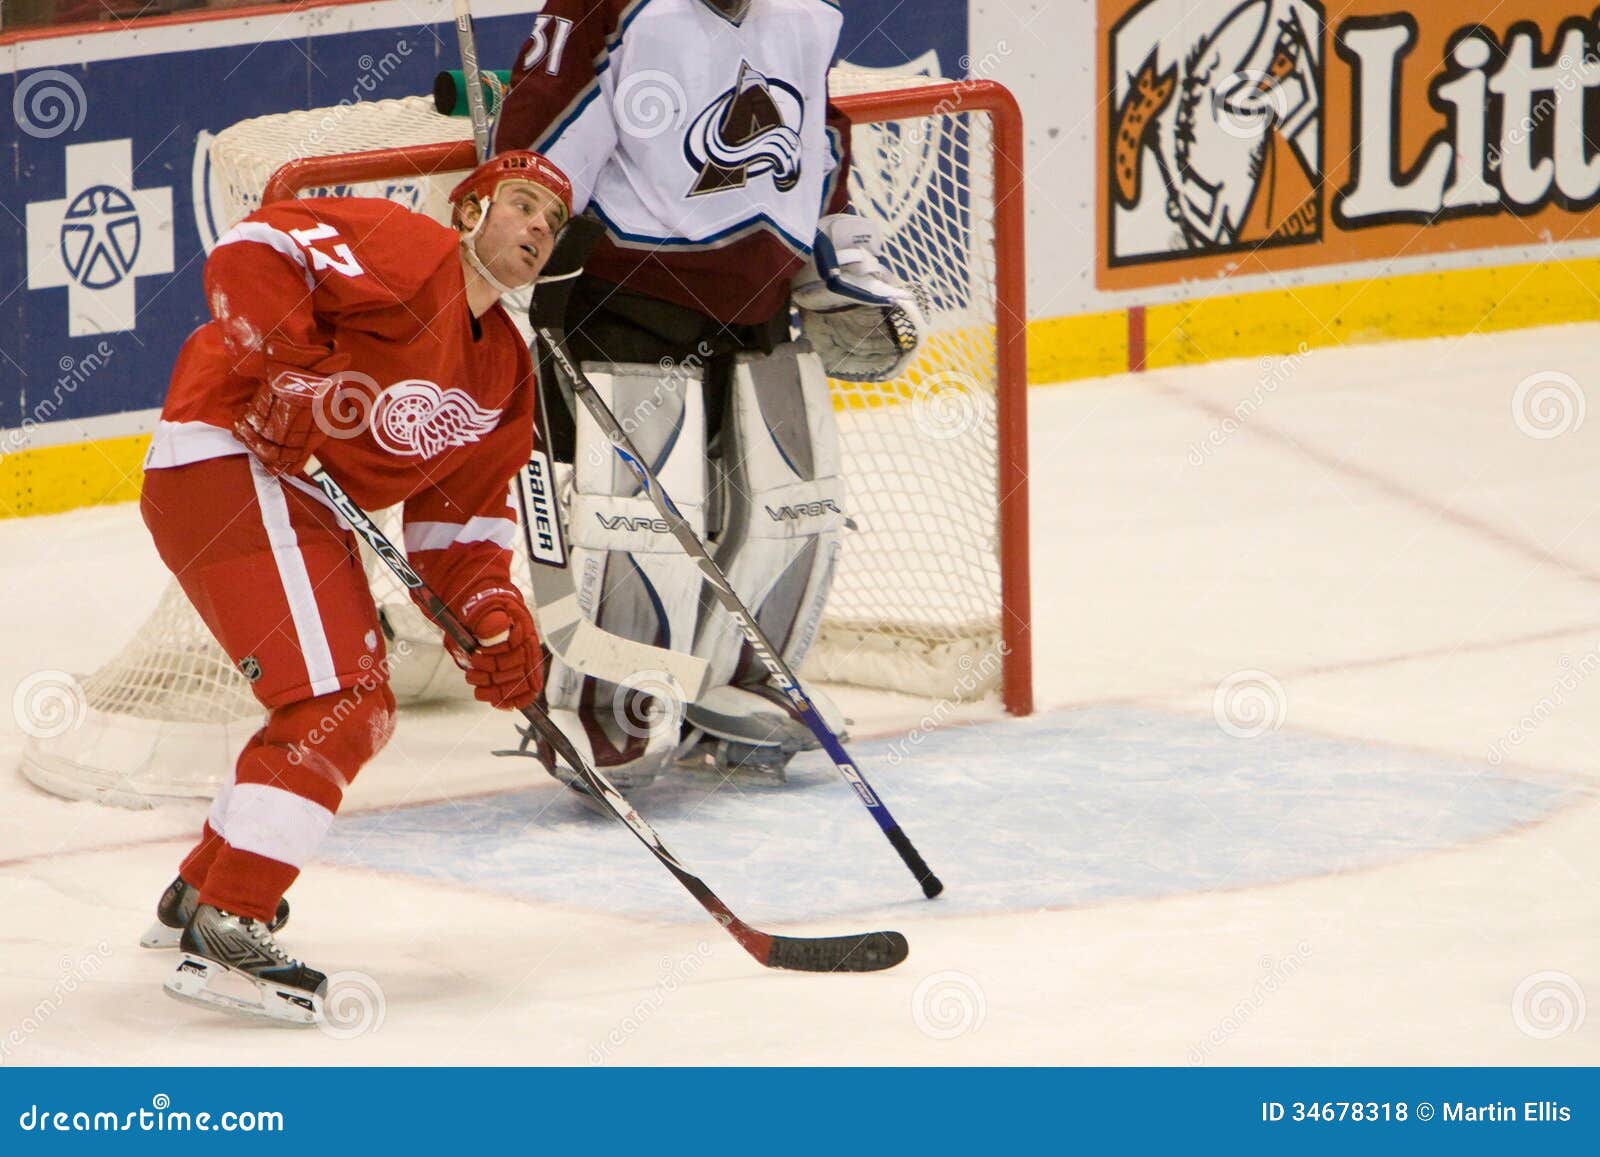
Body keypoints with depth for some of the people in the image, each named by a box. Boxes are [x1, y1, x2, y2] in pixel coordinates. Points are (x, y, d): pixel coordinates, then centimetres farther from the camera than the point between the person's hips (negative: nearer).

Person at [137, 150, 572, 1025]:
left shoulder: (506, 372, 17)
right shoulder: (406, 253, -11)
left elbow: (460, 515, 17)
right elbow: (250, 252, -21)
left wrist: (494, 615, 0)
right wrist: (288, 375, -27)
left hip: (297, 502, 11)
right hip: (225, 463, -11)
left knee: (361, 713, 19)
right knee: (334, 705, -17)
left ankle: (197, 897, 31)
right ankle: (229, 930, -19)